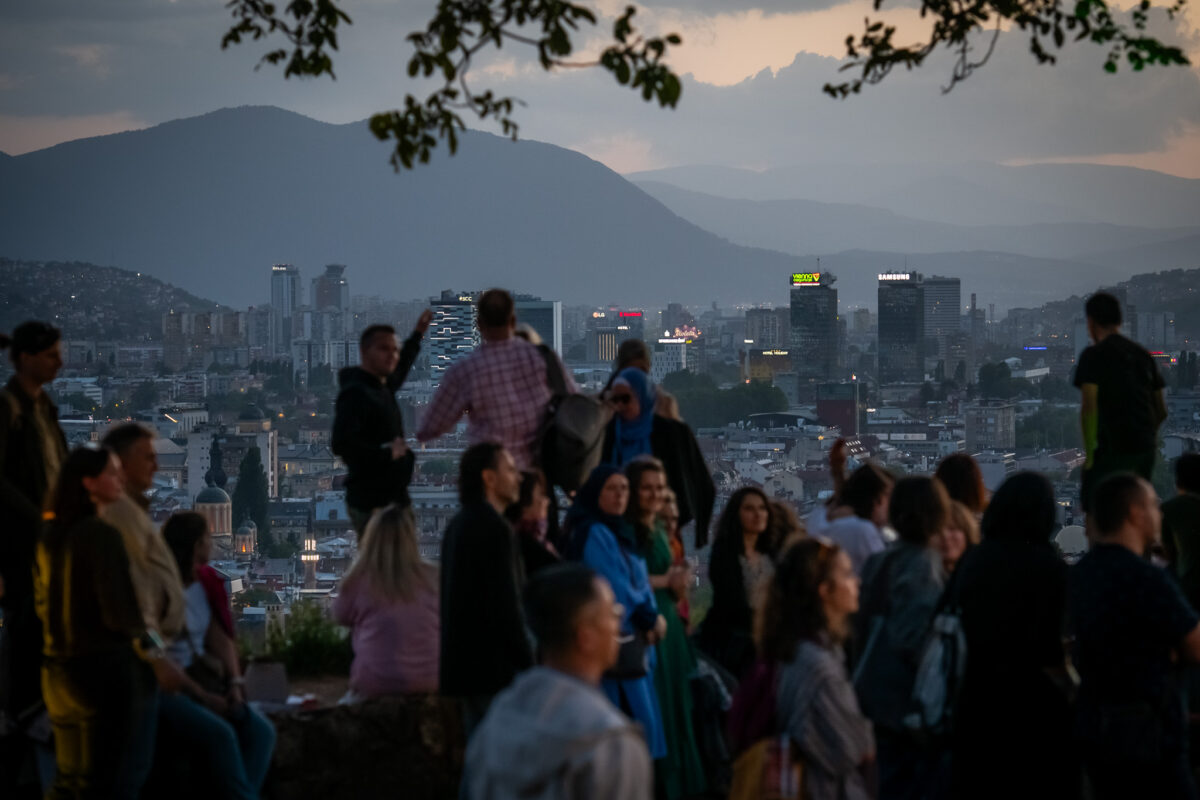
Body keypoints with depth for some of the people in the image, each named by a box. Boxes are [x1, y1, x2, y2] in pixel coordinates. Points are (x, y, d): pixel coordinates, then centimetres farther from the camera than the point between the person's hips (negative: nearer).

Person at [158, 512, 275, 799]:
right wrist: (202, 696, -18)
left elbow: (220, 639, 11)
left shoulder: (201, 586, 12)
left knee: (261, 731, -16)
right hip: (165, 689, -8)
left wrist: (235, 684, -5)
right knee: (219, 734, -31)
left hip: (203, 682, 8)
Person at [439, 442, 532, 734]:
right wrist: (529, 667, -15)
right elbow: (508, 606, -19)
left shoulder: (458, 525, 15)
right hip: (495, 666, -10)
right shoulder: (495, 529, -15)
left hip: (464, 663, 10)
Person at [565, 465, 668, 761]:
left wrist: (649, 621, -3)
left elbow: (639, 582, 15)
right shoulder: (594, 534, -11)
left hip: (633, 640, 9)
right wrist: (651, 617, -3)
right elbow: (615, 589, -16)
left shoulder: (619, 532, 17)